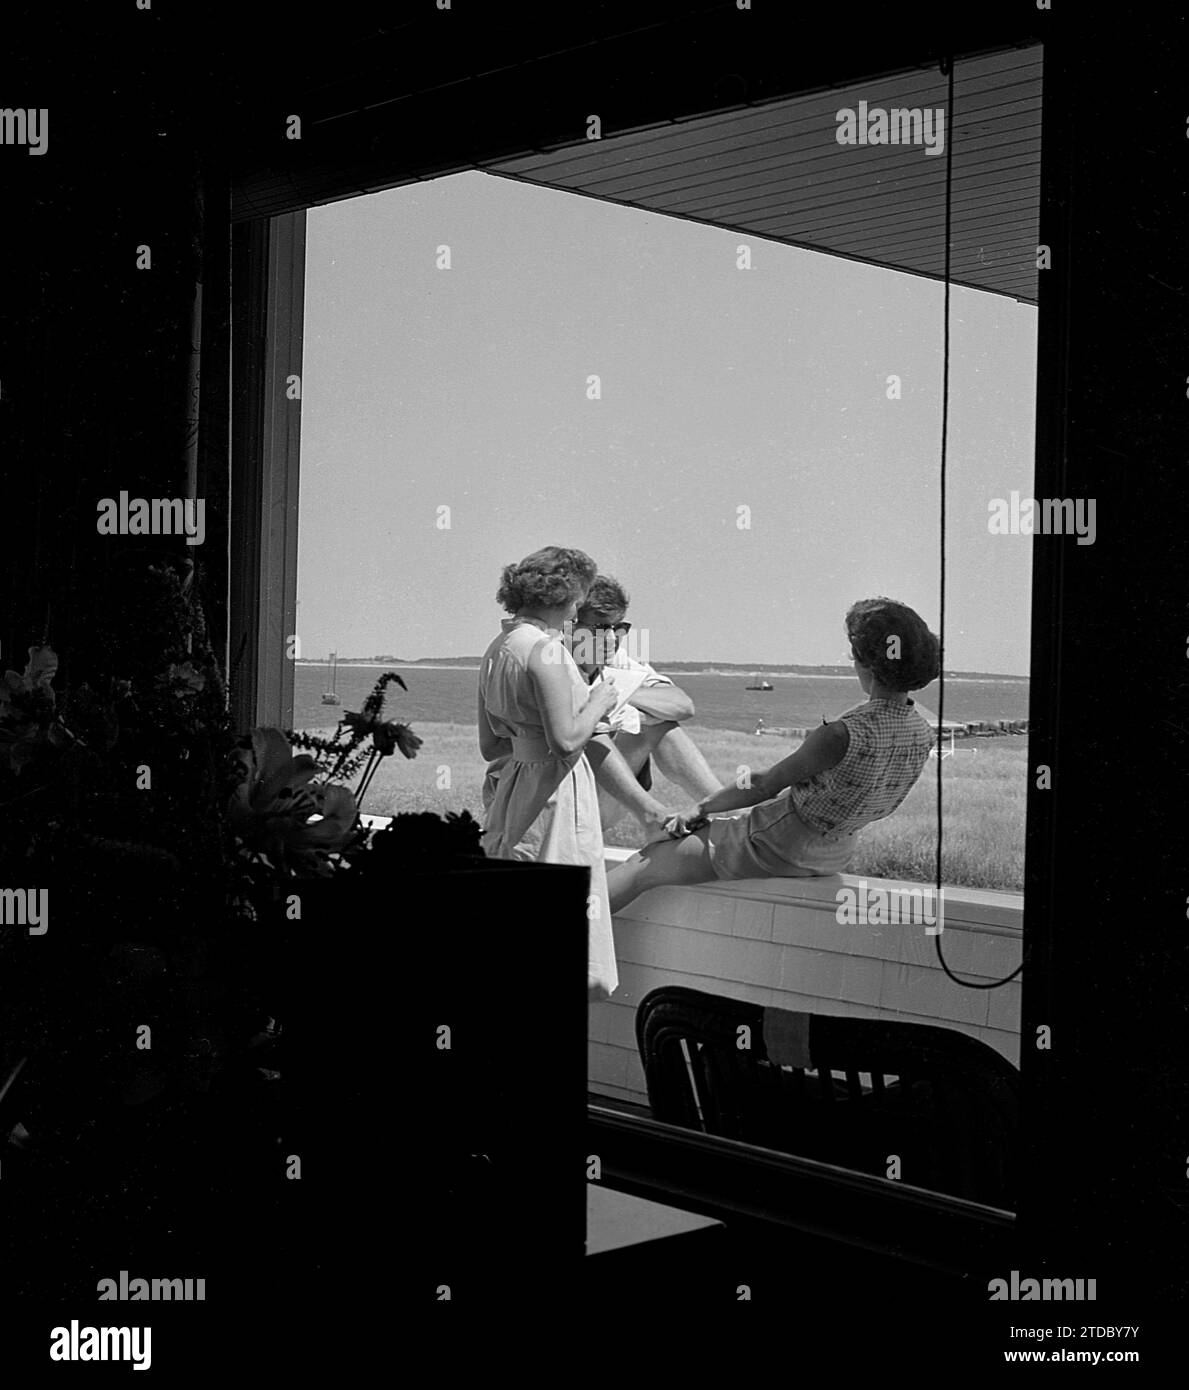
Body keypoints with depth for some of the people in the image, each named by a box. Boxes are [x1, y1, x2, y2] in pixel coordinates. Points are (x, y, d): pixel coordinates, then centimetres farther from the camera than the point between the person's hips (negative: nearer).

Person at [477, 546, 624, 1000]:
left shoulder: (496, 650, 10)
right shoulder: (546, 650, -17)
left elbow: (490, 746, 15)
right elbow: (567, 741, -22)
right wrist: (597, 704, -6)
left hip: (513, 787, 9)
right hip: (556, 793, -9)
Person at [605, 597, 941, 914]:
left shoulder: (842, 734, -32)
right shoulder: (923, 735, -9)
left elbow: (763, 786, -20)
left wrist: (701, 809, -4)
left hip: (784, 847, -8)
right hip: (836, 854, 8)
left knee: (644, 866, 0)